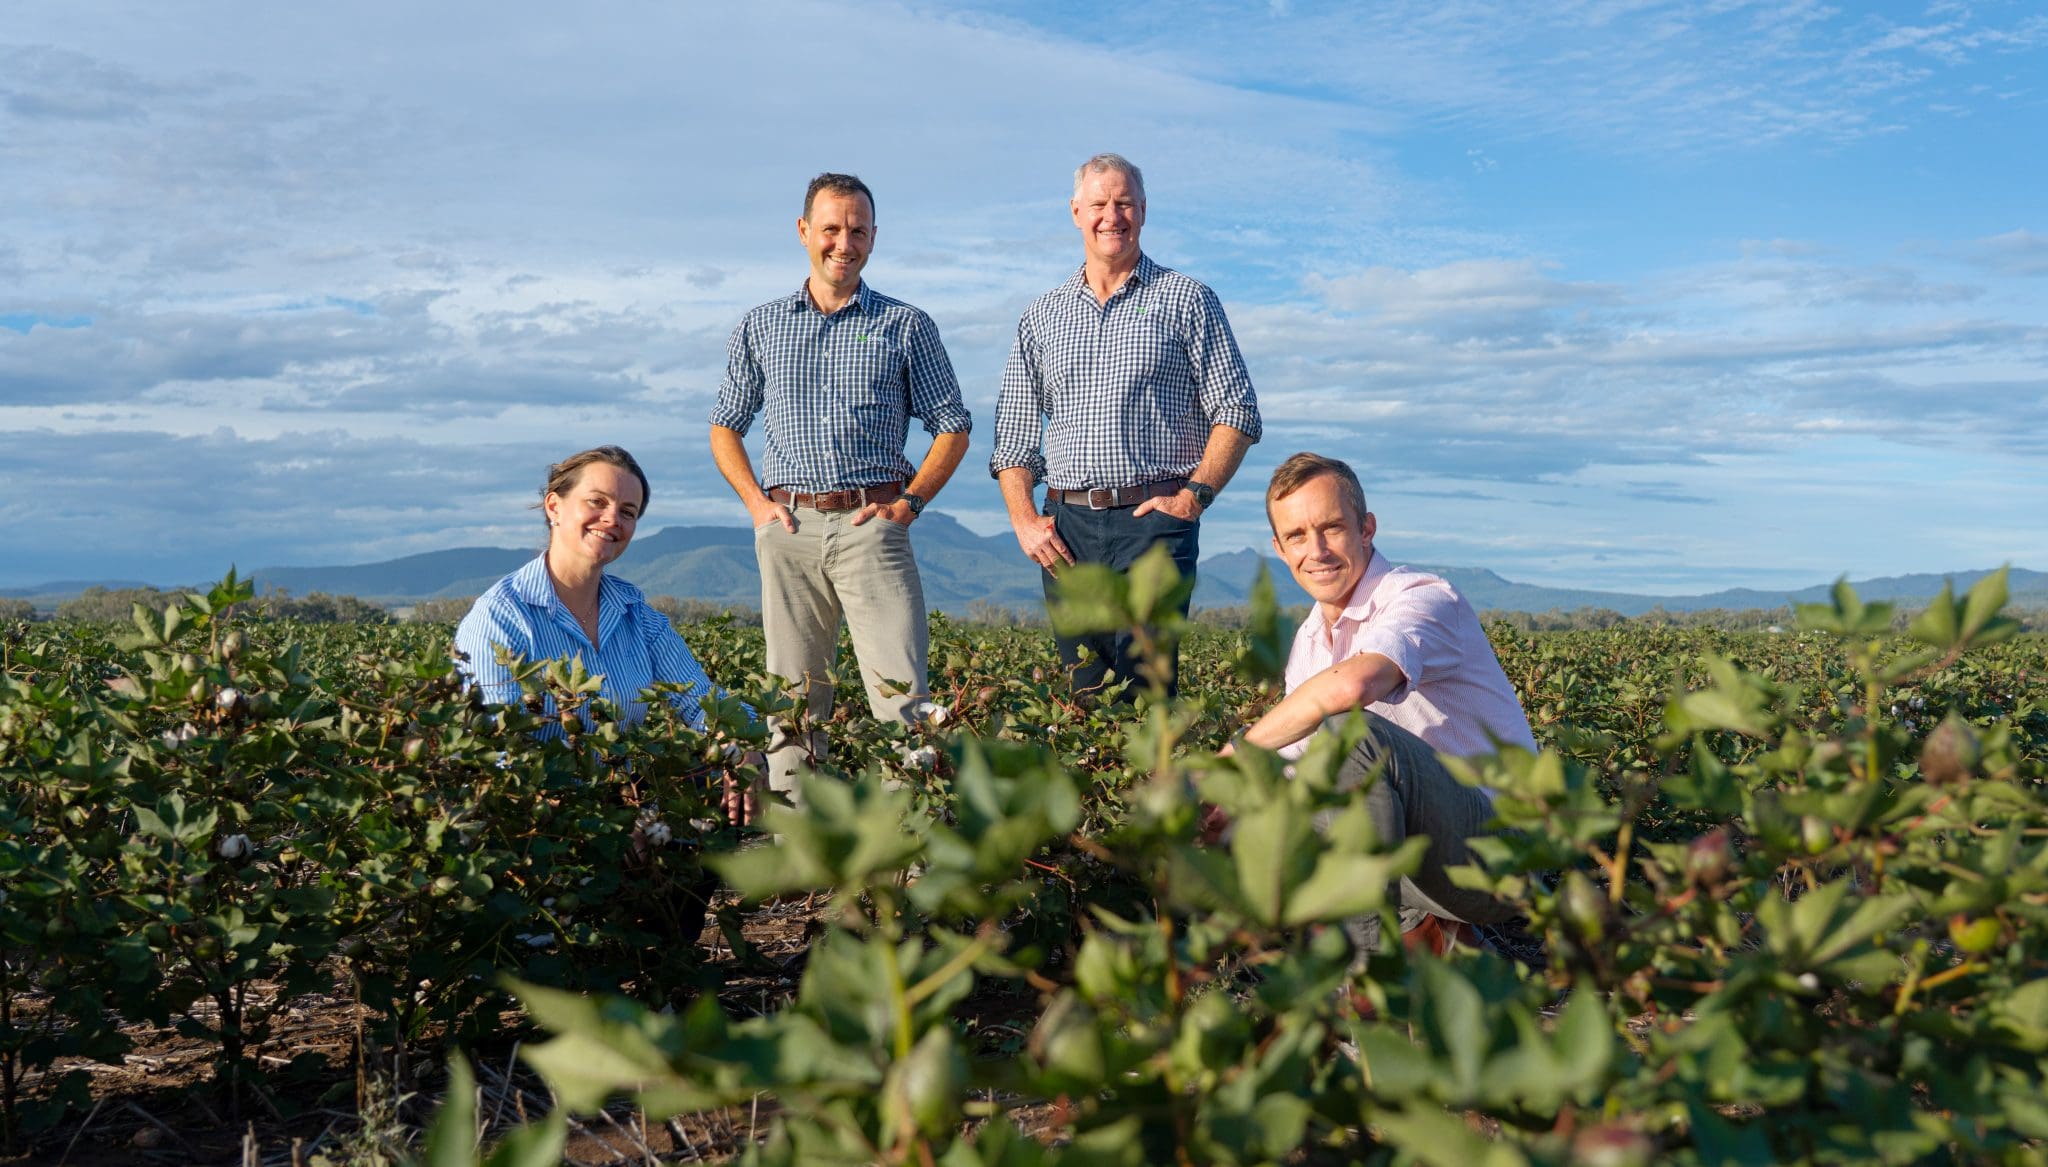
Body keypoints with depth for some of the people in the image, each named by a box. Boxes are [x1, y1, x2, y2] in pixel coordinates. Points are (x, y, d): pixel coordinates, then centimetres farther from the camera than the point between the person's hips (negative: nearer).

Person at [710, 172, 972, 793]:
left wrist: (910, 502, -3)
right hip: (788, 528, 2)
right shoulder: (760, 326, 14)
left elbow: (952, 426, 10)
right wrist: (757, 502, 5)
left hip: (871, 525, -2)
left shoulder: (907, 326, 8)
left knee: (902, 689, -9)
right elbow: (725, 427, 20)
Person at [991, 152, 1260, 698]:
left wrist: (1194, 495, -10)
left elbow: (1237, 412, 3)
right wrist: (1024, 520, 1)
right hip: (1066, 530, 3)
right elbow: (1014, 431, 15)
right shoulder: (1041, 316, 16)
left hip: (1155, 518, -3)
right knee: (1083, 692, 4)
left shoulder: (1188, 300, 8)